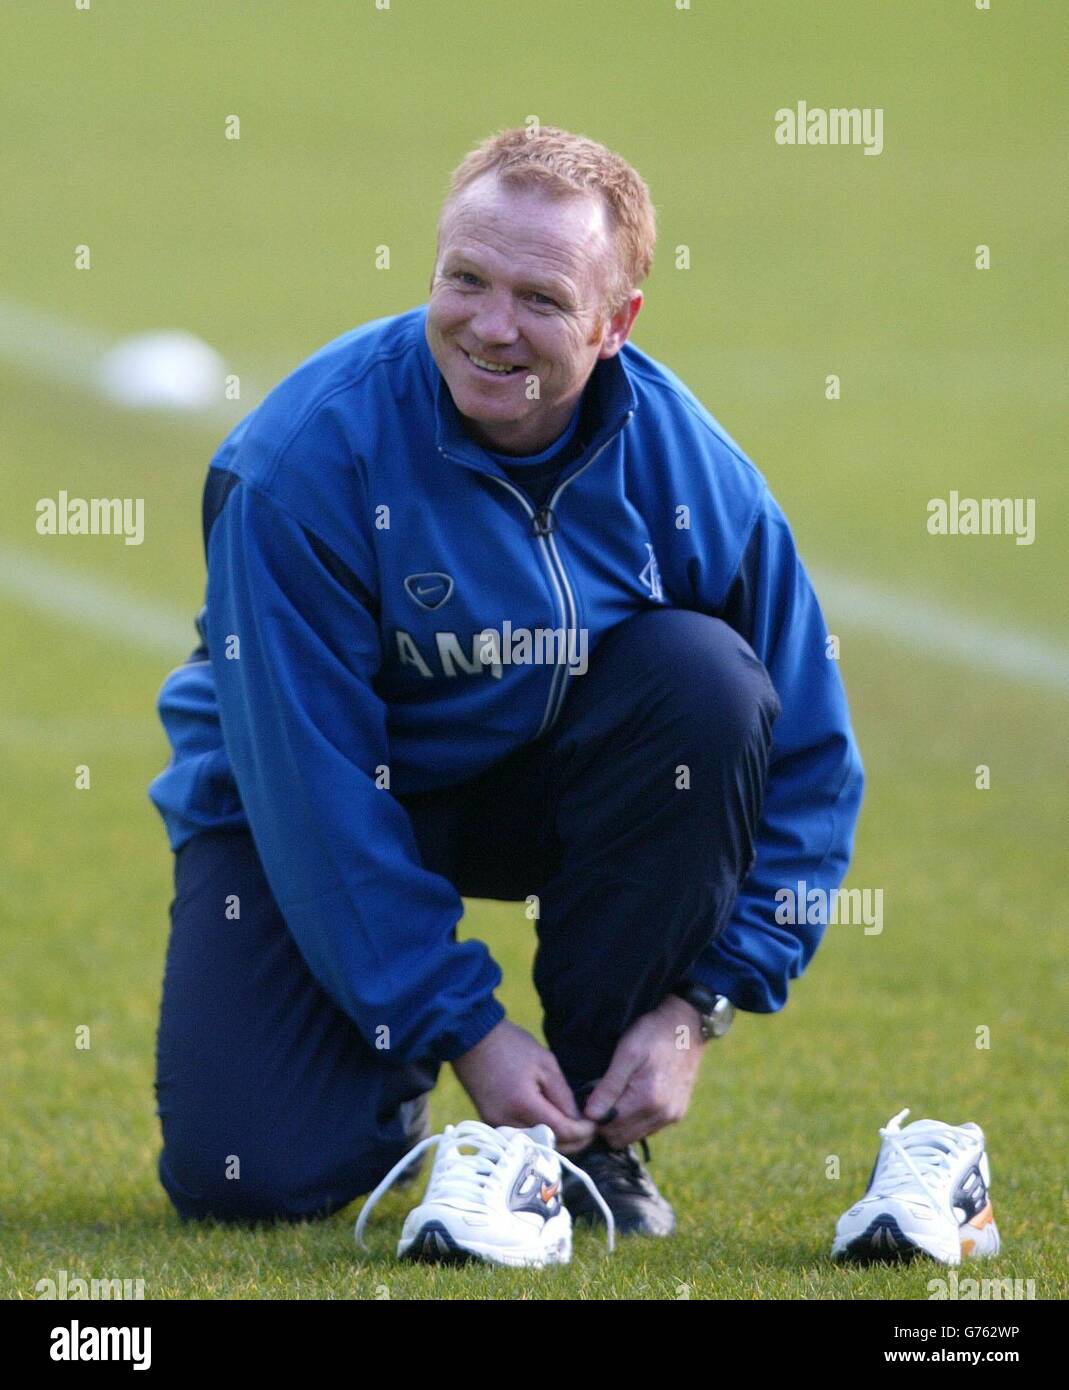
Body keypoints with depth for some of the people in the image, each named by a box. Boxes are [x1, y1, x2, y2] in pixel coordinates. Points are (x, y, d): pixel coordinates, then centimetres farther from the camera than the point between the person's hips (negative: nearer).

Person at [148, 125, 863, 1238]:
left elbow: (808, 760, -10)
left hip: (546, 786, 3)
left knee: (704, 678, -28)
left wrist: (696, 1008, -18)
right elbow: (310, 780, -25)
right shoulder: (305, 456, -26)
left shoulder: (687, 466, -17)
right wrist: (459, 1028, -26)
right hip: (292, 801, -3)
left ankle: (592, 1121, -11)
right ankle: (389, 1079, 18)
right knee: (244, 1175, -23)